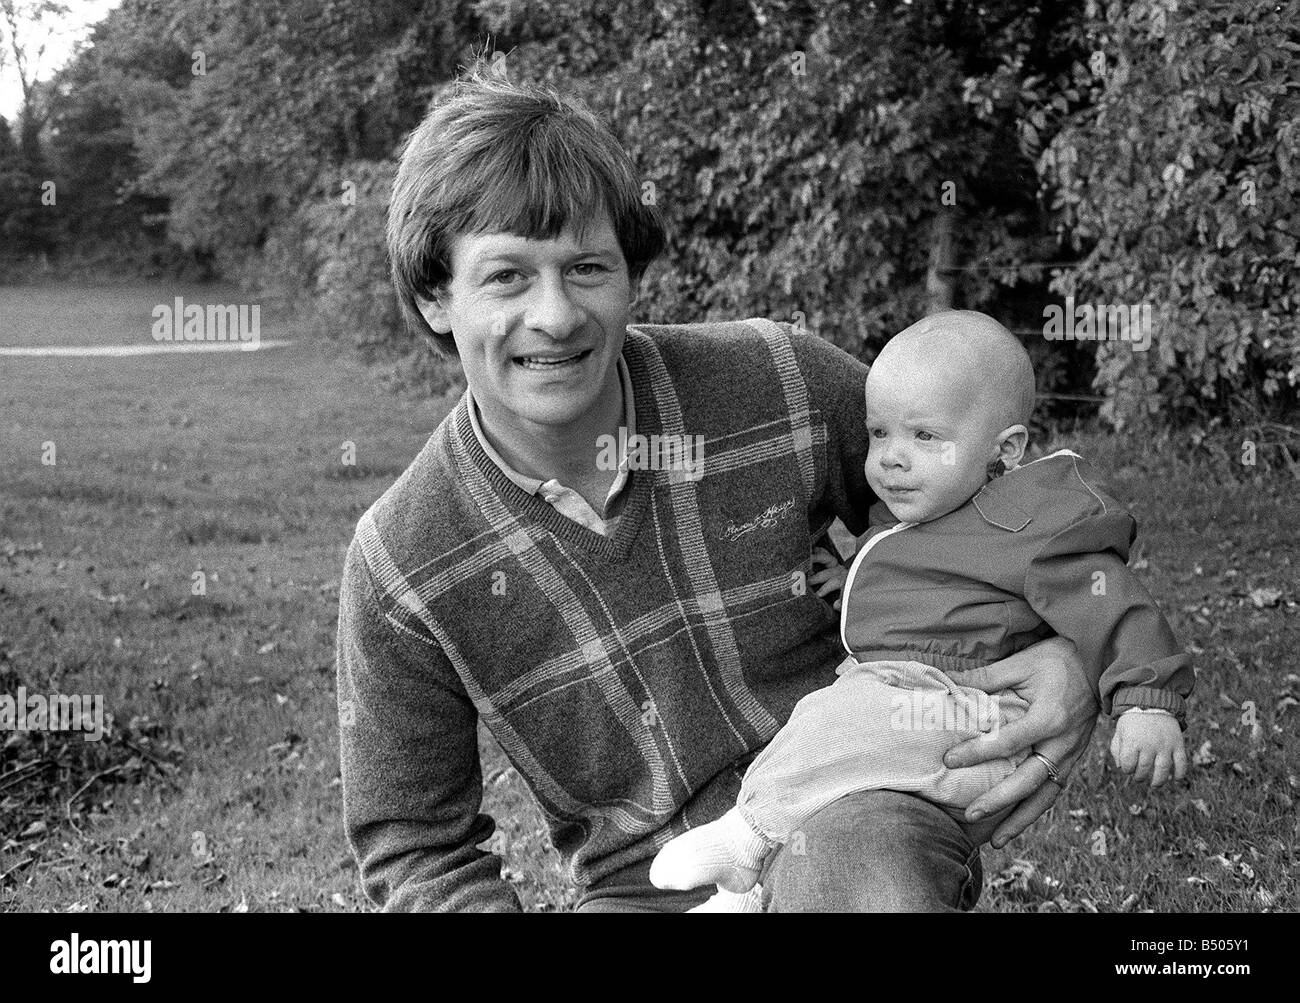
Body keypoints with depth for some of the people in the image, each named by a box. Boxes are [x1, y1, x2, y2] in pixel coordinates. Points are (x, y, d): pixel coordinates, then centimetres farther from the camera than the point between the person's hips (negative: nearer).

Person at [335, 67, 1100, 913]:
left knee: (840, 869, -35)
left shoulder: (783, 383, -11)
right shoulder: (399, 568, -10)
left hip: (867, 812, -1)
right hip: (644, 882, 2)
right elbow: (414, 844, 0)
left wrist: (1070, 656, -14)